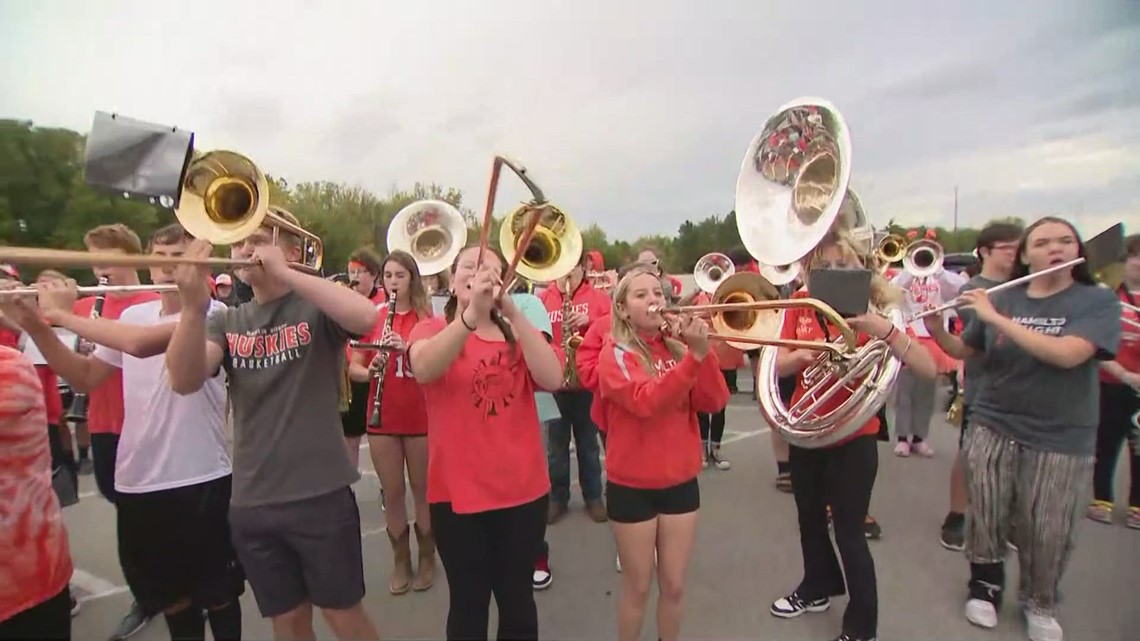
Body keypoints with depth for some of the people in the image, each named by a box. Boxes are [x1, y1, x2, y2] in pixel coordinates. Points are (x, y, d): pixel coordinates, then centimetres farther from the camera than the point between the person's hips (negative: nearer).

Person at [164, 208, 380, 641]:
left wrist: (284, 273, -25)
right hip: (252, 503, 4)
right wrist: (194, 306, -25)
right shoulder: (228, 322, 8)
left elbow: (365, 317, -27)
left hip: (322, 495, -4)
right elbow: (184, 381, -9)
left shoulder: (317, 308, -4)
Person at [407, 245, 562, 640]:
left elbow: (552, 379, -14)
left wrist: (513, 313, -24)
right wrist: (471, 314, -42)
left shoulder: (516, 334, 5)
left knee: (518, 601, 16)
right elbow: (423, 369, -26)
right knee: (468, 603, 12)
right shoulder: (432, 329, -2)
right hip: (457, 493, -2)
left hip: (524, 490, 2)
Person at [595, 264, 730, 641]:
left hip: (681, 482, 4)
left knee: (674, 586, 16)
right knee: (637, 588, 11)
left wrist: (702, 351, -20)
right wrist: (693, 357, -35)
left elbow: (714, 401, -7)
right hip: (632, 486, -4)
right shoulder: (615, 354, -11)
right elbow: (646, 401, -28)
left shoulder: (677, 348, 4)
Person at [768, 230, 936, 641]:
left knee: (849, 531, 4)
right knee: (809, 518, 21)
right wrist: (803, 355, -24)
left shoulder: (875, 308, -13)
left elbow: (928, 369, -22)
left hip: (853, 437, -4)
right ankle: (818, 588, 46)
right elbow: (778, 366, -4)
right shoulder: (802, 303, -3)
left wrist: (883, 330, -36)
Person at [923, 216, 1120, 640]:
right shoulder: (1001, 299, 2)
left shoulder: (1098, 301, -6)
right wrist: (936, 330, -8)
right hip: (991, 427, 2)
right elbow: (965, 352, 11)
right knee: (986, 517, 10)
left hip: (1060, 440, -2)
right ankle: (985, 584, 34)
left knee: (1047, 534, 10)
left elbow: (1066, 353, -25)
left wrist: (996, 318, -25)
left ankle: (1039, 603, 34)